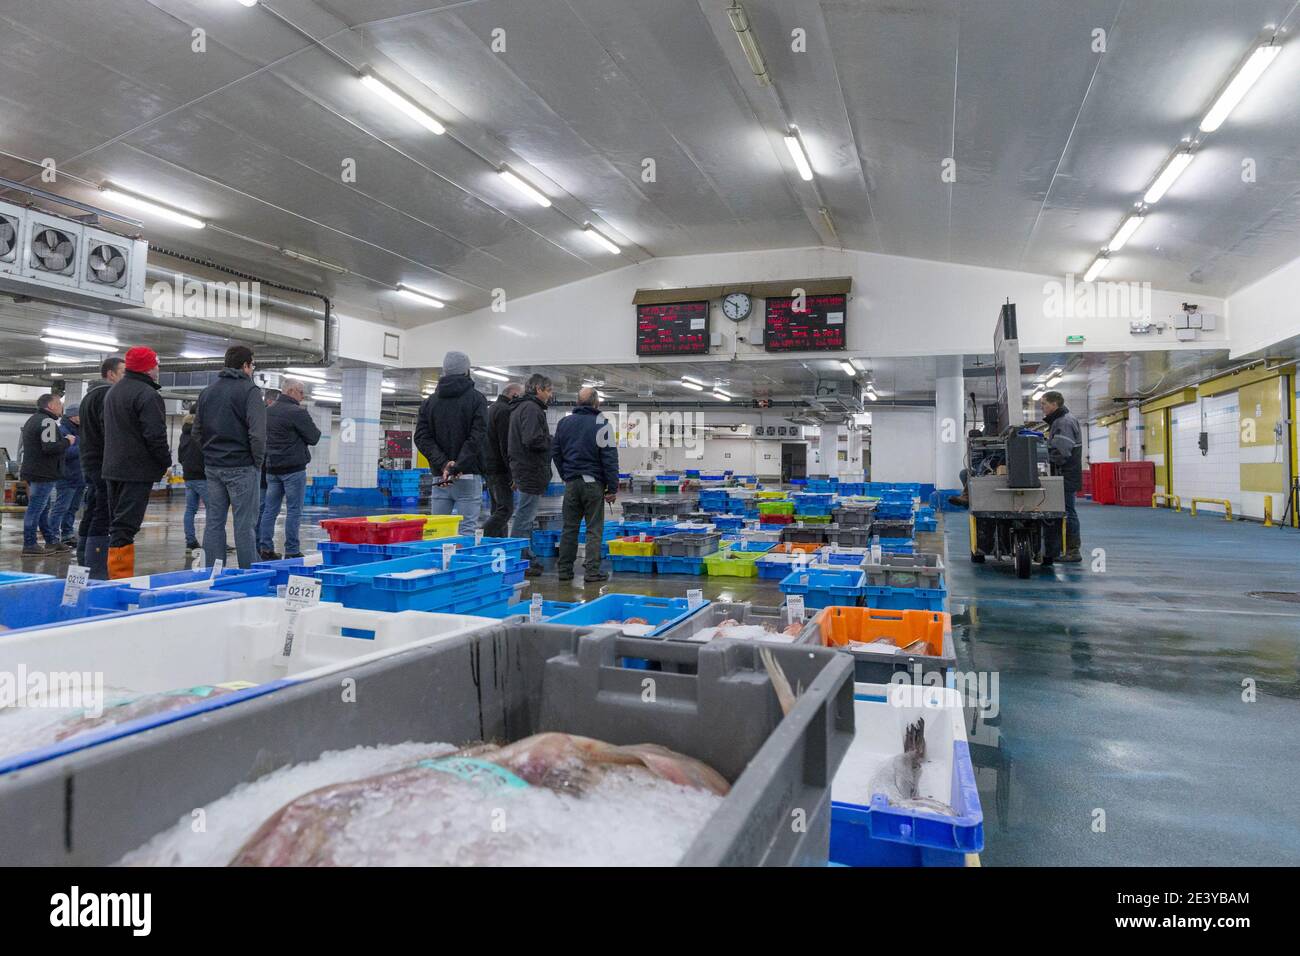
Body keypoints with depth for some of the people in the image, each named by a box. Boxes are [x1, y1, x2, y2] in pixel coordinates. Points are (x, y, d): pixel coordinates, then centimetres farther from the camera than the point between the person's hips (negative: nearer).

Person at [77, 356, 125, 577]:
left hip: (89, 462, 11)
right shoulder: (108, 393, -11)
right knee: (103, 520, -11)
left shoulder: (90, 394, 22)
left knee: (90, 517, 14)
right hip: (105, 465, -11)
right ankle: (96, 575, -13)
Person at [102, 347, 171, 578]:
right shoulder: (147, 395, -15)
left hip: (112, 468, 9)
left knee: (117, 522, 15)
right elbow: (155, 435, -19)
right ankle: (121, 575, -9)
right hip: (137, 470, -9)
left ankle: (117, 575, 20)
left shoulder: (112, 391, 17)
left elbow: (108, 430, 23)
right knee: (125, 524, -10)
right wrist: (166, 462, -7)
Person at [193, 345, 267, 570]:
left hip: (212, 467, 7)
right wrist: (258, 462, -6)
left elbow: (197, 431, 18)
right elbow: (257, 433, -17)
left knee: (214, 522, 9)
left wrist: (210, 453, 17)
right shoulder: (250, 390, -8)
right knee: (245, 525, -3)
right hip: (241, 467, -6)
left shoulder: (207, 392, 14)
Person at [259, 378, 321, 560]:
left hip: (272, 468, 8)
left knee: (270, 509, 10)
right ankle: (291, 551, -1)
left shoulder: (268, 411, 12)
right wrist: (313, 429, 9)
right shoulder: (297, 412, -13)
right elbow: (313, 437, -10)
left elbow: (263, 436, 20)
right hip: (294, 468, -8)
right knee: (294, 510, -3)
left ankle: (265, 549, 12)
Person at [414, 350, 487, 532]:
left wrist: (443, 464, -9)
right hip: (468, 477, -4)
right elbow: (477, 436, -13)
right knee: (466, 531, -3)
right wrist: (458, 467, -15)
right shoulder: (476, 398, -1)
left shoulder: (429, 402, 11)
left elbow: (422, 437, 0)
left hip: (439, 477, 4)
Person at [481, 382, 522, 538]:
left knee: (498, 509, 12)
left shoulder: (492, 408, 21)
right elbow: (506, 445, -19)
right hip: (499, 469, -11)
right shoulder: (505, 411, -12)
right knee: (505, 509, -12)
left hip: (488, 467, 11)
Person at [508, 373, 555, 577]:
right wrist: (552, 441, -9)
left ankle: (528, 559, 23)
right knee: (524, 519, -6)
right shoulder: (531, 408, -14)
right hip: (532, 471, -11)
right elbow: (533, 440, -25)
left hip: (523, 470, 11)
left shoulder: (519, 408, 20)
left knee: (526, 519, 15)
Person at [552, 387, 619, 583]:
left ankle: (564, 569, 14)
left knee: (569, 527, 11)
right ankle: (592, 571, 0)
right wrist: (612, 488, -7)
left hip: (571, 483, 4)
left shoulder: (564, 422, 8)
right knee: (594, 529, 2)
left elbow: (556, 453, 14)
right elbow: (610, 458, -11)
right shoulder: (601, 424, -8)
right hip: (593, 483, -4)